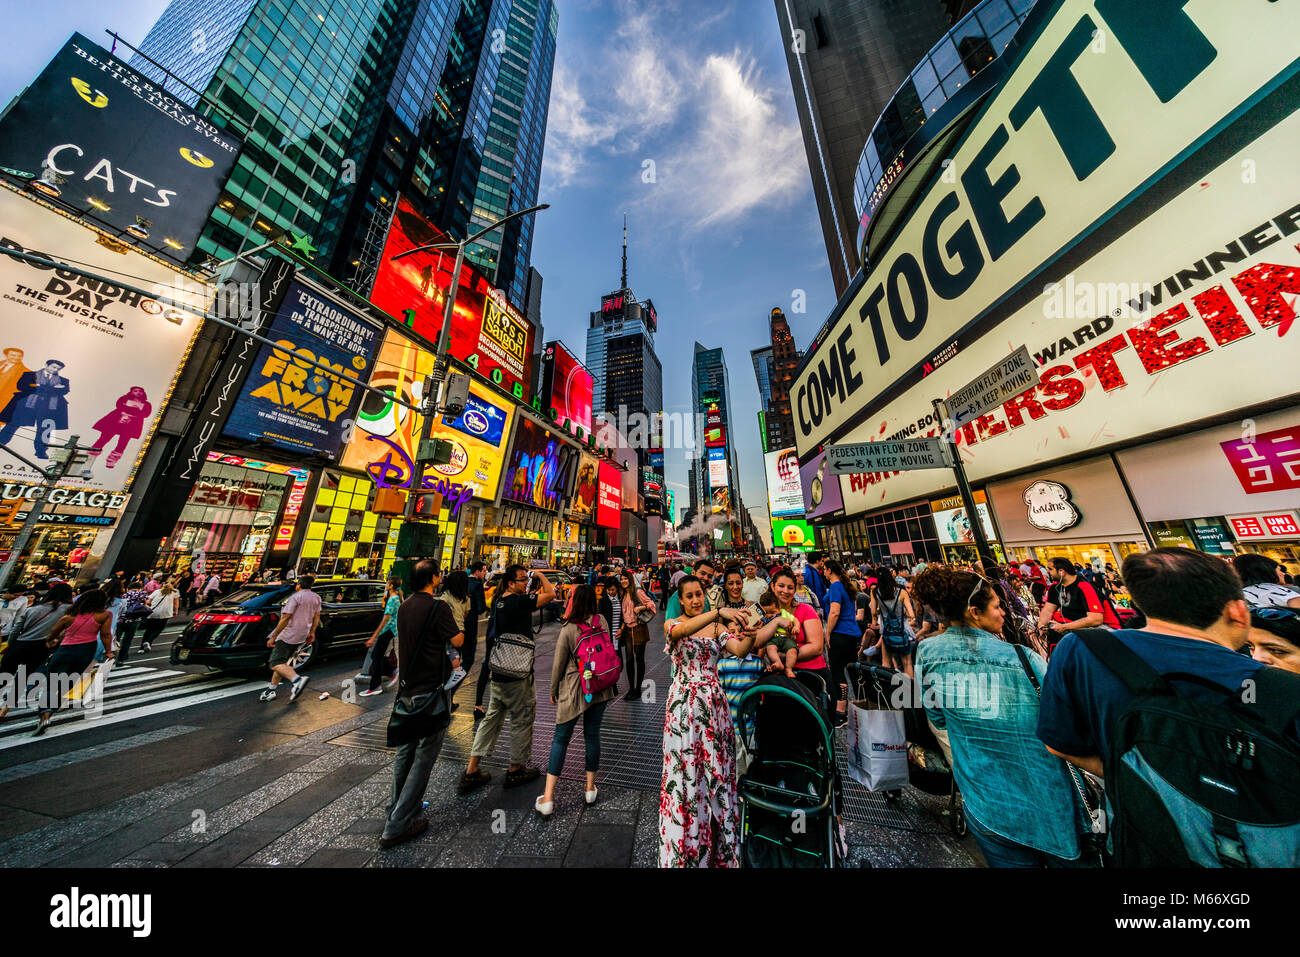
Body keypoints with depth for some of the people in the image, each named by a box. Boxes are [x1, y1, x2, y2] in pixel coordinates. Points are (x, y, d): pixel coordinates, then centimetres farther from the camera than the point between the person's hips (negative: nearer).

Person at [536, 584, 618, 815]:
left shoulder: (568, 630, -19)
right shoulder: (602, 621, -10)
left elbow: (558, 665, -9)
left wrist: (553, 691, 6)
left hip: (573, 690, -3)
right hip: (600, 688, 4)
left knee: (560, 739, 14)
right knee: (592, 735, 20)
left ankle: (548, 798, 20)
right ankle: (590, 789, 35)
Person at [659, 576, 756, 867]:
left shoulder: (717, 627, 3)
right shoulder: (672, 624, -6)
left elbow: (740, 650, -12)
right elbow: (682, 630, -30)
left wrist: (751, 633, -33)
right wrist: (718, 612, -41)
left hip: (714, 704, 3)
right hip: (684, 704, -3)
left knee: (716, 769, 12)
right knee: (685, 770, 5)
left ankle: (720, 850, 34)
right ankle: (684, 851, 28)